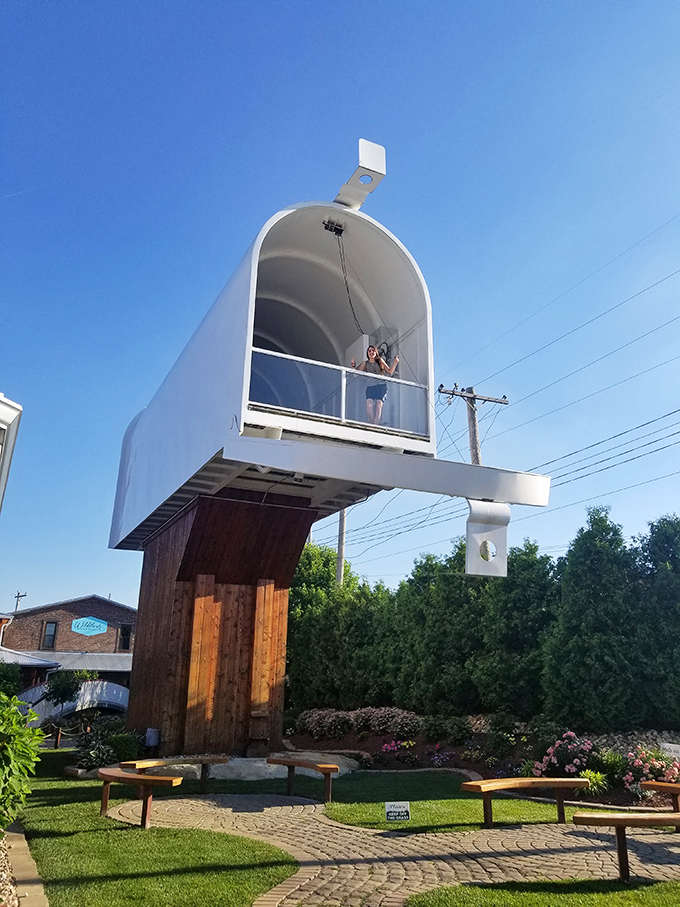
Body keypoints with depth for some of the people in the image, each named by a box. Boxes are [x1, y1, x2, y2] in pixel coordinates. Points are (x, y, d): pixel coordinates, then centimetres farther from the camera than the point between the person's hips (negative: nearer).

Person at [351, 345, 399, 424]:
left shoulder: (380, 361, 18)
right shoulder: (365, 363, 19)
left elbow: (390, 372, 20)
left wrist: (395, 362, 10)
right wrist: (353, 366, 3)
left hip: (381, 386, -1)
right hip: (370, 387, 1)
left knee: (379, 406, -17)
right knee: (369, 406, -21)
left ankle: (376, 425, -25)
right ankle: (372, 425, -19)